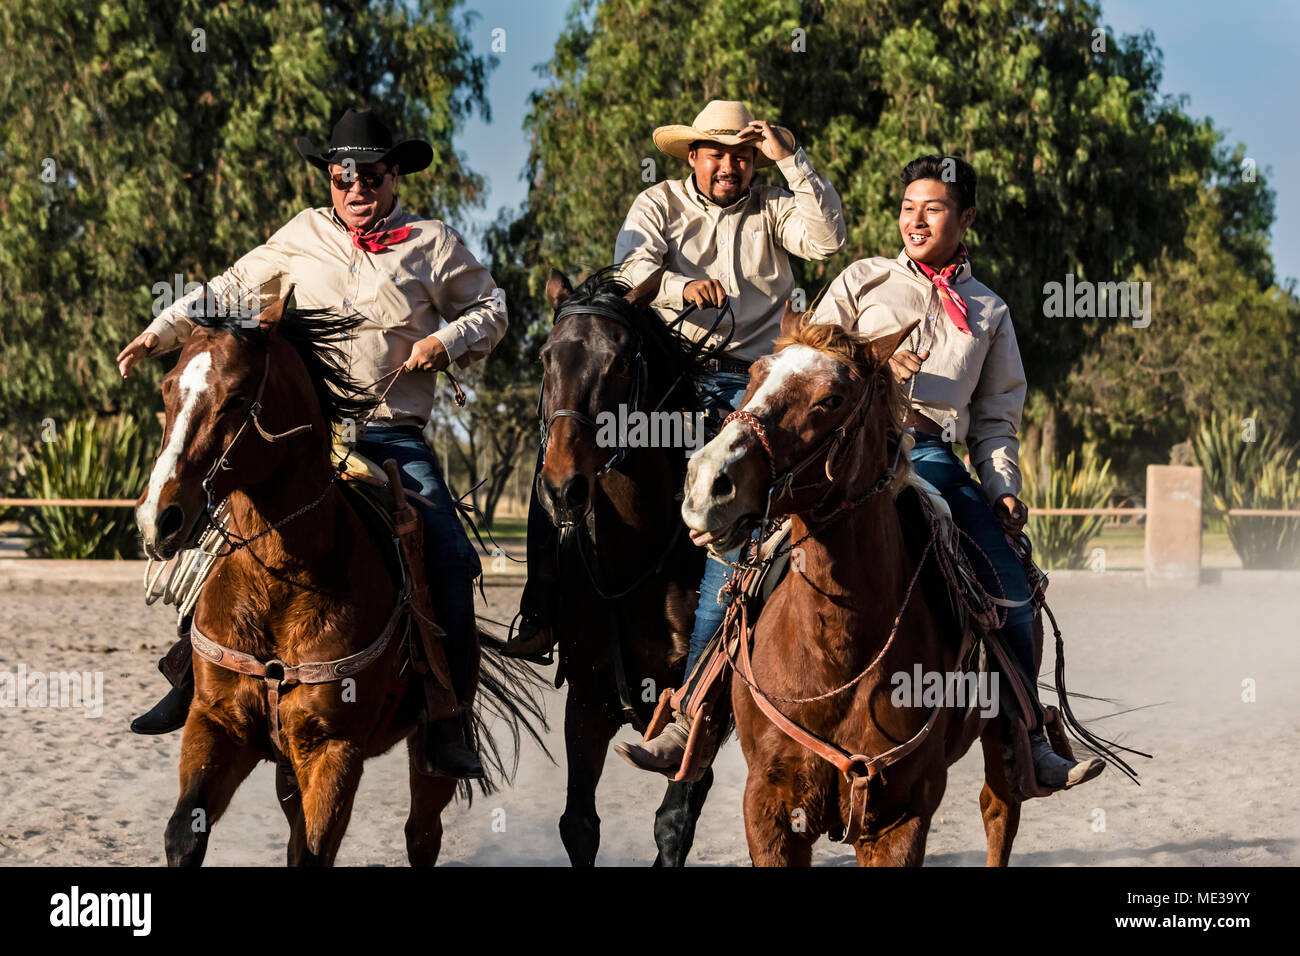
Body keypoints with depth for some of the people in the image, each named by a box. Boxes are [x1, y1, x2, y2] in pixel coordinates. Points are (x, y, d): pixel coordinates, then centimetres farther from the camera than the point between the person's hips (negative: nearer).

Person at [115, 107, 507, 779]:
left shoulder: (433, 244, 7)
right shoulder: (304, 237, 12)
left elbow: (489, 310, 15)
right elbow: (234, 289, 20)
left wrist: (447, 341, -6)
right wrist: (163, 331, 12)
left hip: (395, 437, -2)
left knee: (450, 558, -19)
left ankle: (447, 725, -13)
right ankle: (194, 679, 2)